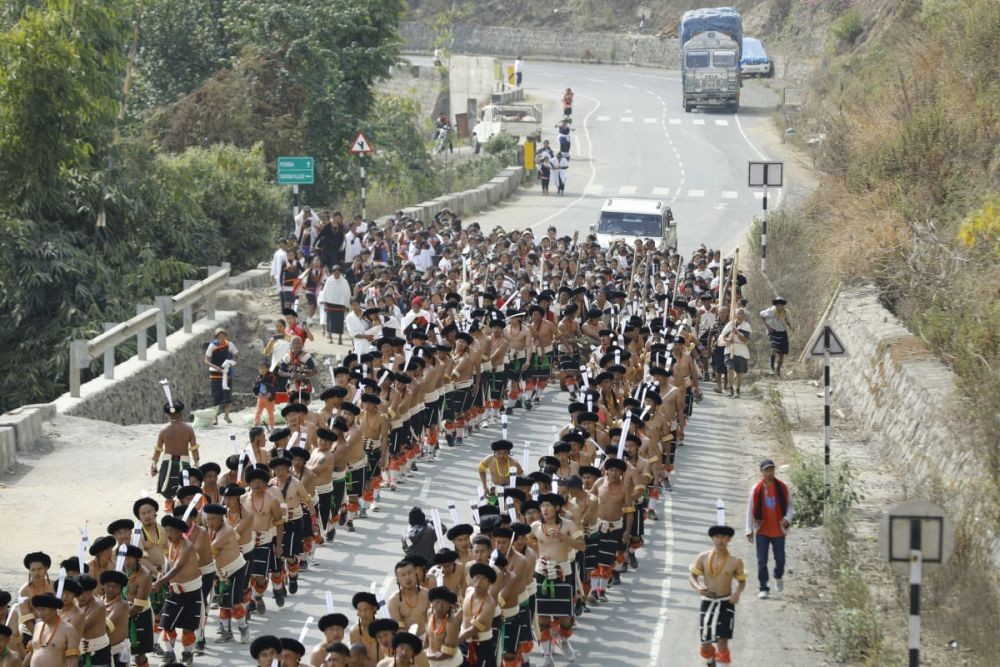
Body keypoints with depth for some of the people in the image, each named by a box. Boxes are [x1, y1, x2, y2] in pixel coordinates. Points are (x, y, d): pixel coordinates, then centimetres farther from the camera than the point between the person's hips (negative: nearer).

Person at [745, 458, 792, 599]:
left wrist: (787, 519, -12)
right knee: (762, 561, -2)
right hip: (762, 531, -1)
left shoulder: (782, 487, -3)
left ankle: (778, 576, 40)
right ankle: (764, 588, 4)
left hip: (778, 531, 1)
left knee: (780, 558, 9)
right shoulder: (756, 489, -5)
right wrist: (749, 530, -2)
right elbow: (750, 510, 0)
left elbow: (789, 505, 7)